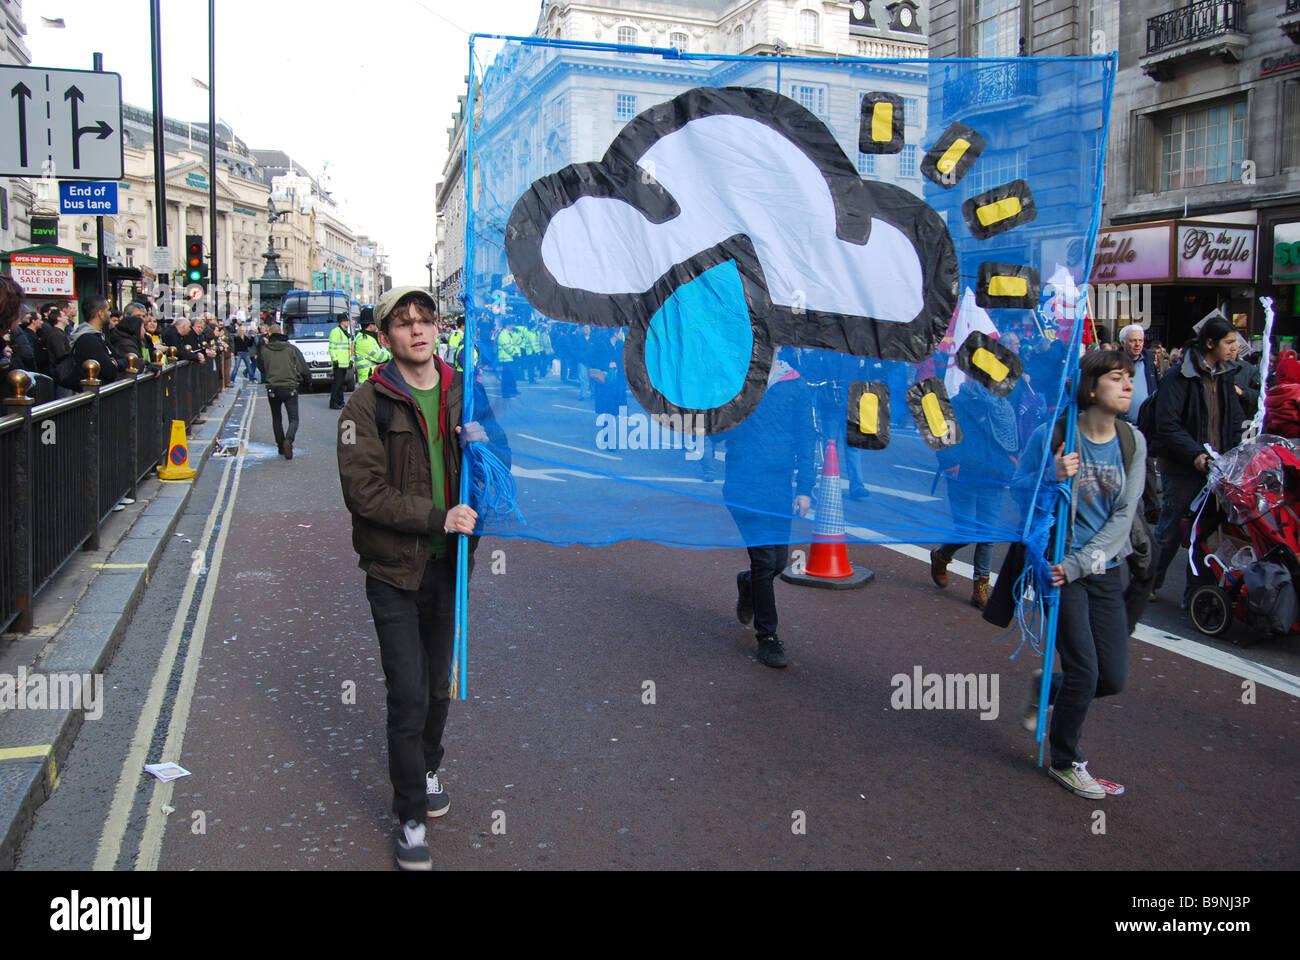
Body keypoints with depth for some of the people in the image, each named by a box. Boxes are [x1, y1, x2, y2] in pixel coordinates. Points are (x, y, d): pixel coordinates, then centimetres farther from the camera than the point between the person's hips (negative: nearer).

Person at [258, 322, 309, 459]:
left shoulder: (264, 350, 1)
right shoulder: (292, 349, -2)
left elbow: (261, 368, 13)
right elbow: (304, 368, 1)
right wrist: (307, 378, 18)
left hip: (272, 389, 2)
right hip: (290, 388, -2)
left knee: (276, 419, 19)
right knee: (293, 419, 1)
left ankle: (281, 446, 18)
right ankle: (288, 440, -26)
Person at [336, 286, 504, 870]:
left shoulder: (463, 394, 4)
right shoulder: (368, 404, -9)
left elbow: (496, 452, 16)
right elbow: (364, 490, -16)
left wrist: (485, 440, -8)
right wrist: (438, 517, -22)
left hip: (448, 564, 4)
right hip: (394, 567, -4)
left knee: (439, 685, 18)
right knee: (409, 694, -2)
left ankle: (427, 769, 43)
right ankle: (411, 816, 14)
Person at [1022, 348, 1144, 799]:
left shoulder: (1132, 441, 2)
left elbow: (1124, 514, -3)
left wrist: (1080, 564, -15)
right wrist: (1052, 477, -27)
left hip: (1103, 571, 5)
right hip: (1057, 565, -4)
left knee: (1113, 678, 4)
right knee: (1084, 672, -7)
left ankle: (1046, 687, 35)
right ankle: (1065, 761, 18)